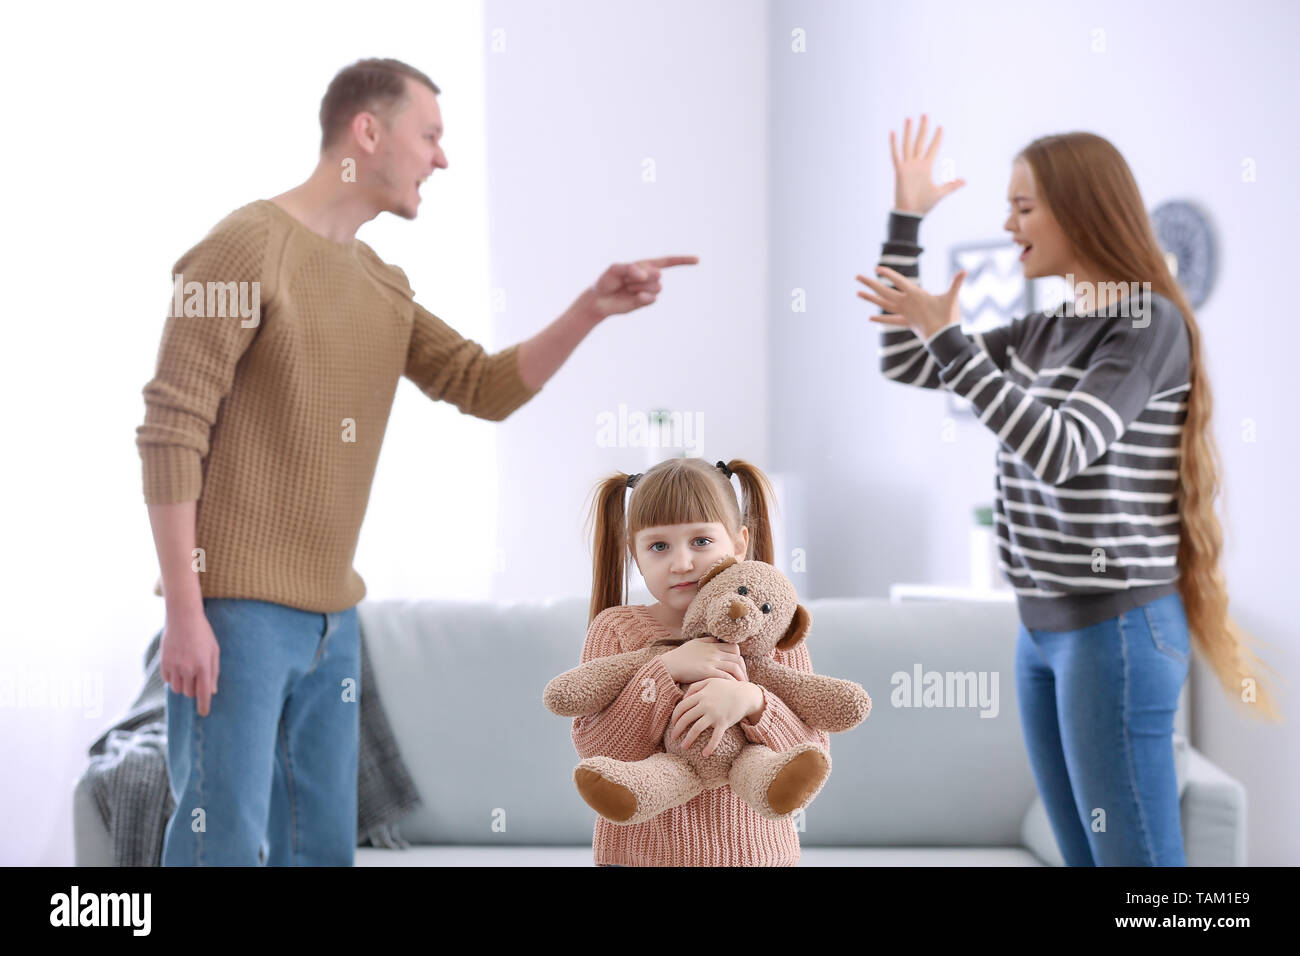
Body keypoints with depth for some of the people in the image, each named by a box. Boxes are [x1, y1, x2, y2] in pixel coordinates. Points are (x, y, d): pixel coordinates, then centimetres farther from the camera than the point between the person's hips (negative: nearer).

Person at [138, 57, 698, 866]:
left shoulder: (385, 288, 14)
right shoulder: (246, 246, -10)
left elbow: (489, 388, 10)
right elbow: (170, 432, -14)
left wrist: (591, 309, -5)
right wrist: (184, 610, -17)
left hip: (331, 616, 8)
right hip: (233, 608, -8)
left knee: (323, 845, 8)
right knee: (226, 844, -7)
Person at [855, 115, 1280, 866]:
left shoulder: (1152, 324, -10)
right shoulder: (1043, 331, 12)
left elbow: (1059, 451, -21)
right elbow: (903, 368, 15)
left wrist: (949, 337, -20)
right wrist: (906, 219, 10)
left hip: (1119, 631, -8)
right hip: (1045, 630, 8)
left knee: (1135, 857, -4)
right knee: (1085, 855, 12)